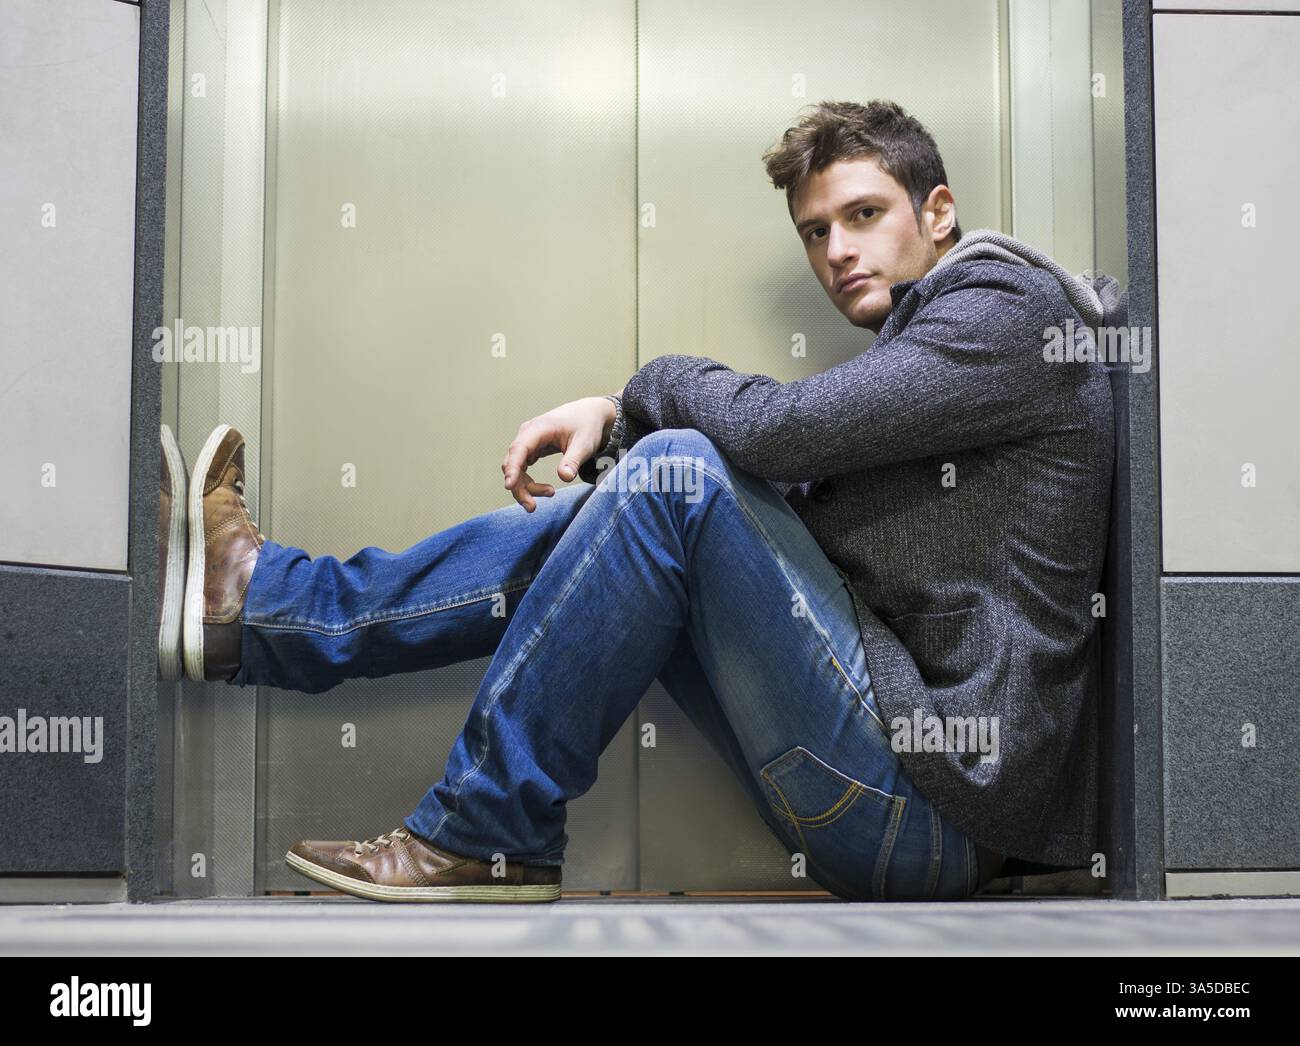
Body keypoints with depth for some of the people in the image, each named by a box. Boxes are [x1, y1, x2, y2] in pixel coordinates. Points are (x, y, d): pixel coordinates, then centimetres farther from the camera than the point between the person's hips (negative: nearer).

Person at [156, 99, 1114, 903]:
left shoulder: (1007, 308, -5)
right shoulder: (917, 340, 24)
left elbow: (776, 427, -19)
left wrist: (651, 388, 1)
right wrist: (619, 427, 5)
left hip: (931, 806, -9)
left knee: (678, 471, -19)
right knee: (581, 523, 6)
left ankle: (483, 831, -12)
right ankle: (255, 599, 9)